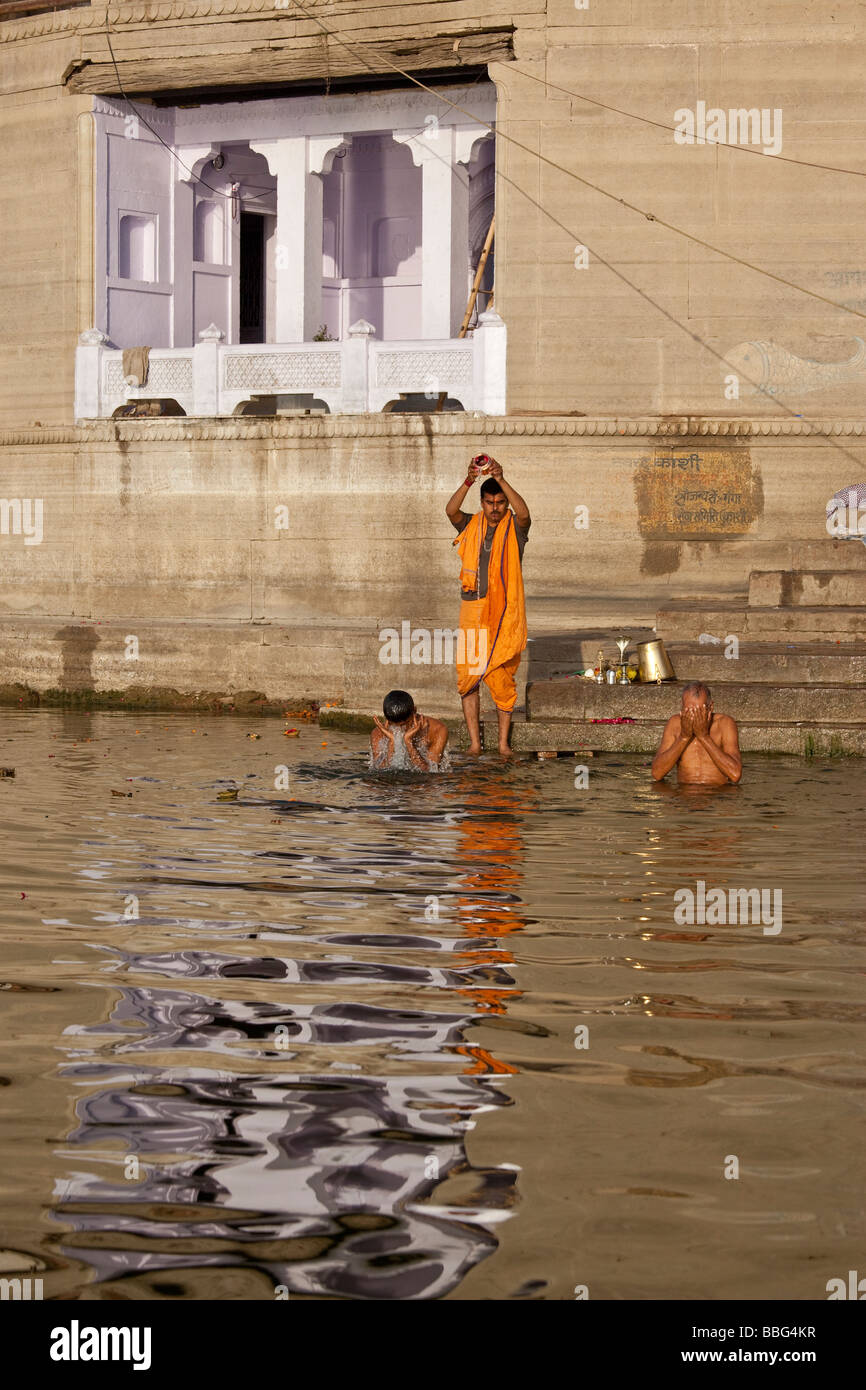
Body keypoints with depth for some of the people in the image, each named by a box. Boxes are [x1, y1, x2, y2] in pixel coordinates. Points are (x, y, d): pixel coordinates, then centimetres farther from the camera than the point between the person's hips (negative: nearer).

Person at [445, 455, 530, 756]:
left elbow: (524, 513, -21)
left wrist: (501, 479, -29)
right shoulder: (470, 526, 8)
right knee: (467, 676, -1)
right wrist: (468, 482, -26)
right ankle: (474, 742, 5)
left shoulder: (514, 527, 2)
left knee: (501, 679, -1)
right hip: (472, 612, 2)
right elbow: (450, 511, -11)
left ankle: (503, 742, 7)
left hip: (504, 613, -2)